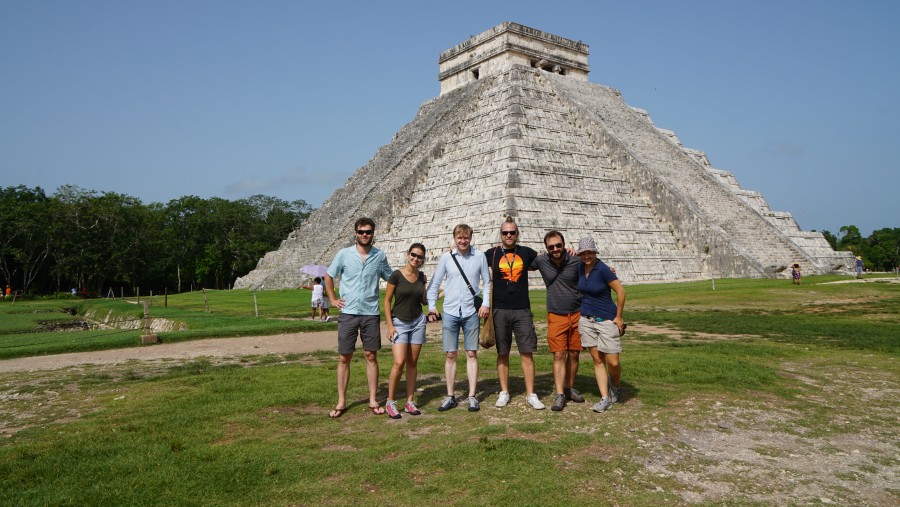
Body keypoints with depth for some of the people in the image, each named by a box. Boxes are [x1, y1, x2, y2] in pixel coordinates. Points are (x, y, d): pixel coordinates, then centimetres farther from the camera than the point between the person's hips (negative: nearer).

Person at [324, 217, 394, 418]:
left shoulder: (380, 256, 2)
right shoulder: (344, 254, -1)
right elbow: (329, 276, 11)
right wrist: (333, 299, 5)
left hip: (371, 314, 1)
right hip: (348, 313, -1)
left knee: (371, 356, 6)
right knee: (344, 358, 4)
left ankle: (373, 400, 16)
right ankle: (341, 402, 14)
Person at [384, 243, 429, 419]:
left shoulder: (421, 276, 5)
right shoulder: (396, 275, -9)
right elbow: (387, 301, -6)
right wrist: (390, 325, -10)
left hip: (418, 322, 4)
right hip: (399, 322, -4)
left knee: (412, 363, 7)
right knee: (399, 363, -13)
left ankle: (410, 402, 15)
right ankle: (390, 402, 2)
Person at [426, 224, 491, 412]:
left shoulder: (479, 257, 2)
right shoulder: (446, 258, 3)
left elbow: (487, 282, 8)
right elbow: (434, 283, 7)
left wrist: (486, 303, -3)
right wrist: (431, 306, 0)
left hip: (471, 312, 0)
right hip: (450, 312, 0)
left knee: (472, 354, 3)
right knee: (450, 355, 5)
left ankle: (472, 396, 12)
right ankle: (450, 396, 14)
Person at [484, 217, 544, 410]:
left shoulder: (526, 252, 8)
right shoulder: (492, 254, 4)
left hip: (522, 310, 1)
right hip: (500, 310, 0)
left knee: (527, 352, -1)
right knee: (502, 353, 7)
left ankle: (530, 394, 7)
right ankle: (504, 392, 18)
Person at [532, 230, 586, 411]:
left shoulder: (577, 262, -8)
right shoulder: (541, 261, -5)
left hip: (577, 314, 1)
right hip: (556, 316, 0)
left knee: (574, 354, 10)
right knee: (559, 355, -4)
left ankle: (570, 389, 26)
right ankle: (560, 395, -1)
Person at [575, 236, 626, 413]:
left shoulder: (602, 269, -16)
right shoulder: (580, 268, 4)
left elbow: (621, 291, -14)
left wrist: (618, 317, -8)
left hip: (607, 320, -5)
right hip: (586, 320, 5)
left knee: (613, 362, -4)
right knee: (597, 360, 6)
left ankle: (614, 388, 27)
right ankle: (605, 398, 12)